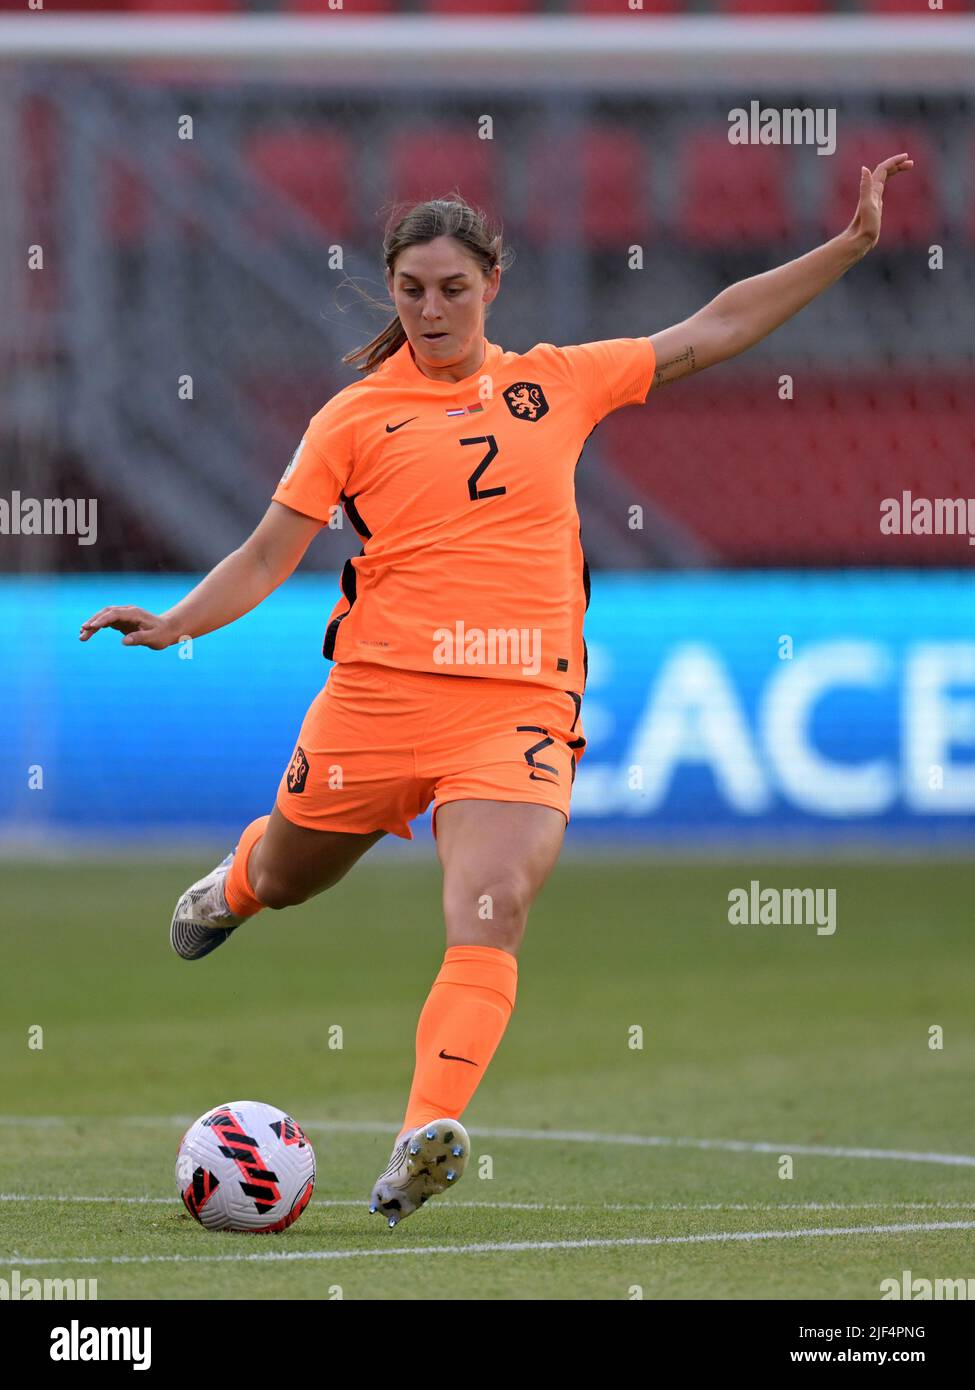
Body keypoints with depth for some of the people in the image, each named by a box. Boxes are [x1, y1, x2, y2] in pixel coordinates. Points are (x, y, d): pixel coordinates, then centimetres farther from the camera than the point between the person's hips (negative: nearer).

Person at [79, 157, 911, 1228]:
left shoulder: (557, 380, 13)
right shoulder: (355, 417, 5)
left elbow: (713, 331, 19)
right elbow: (271, 552, 3)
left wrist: (850, 244, 16)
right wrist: (176, 621, -15)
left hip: (522, 705, 0)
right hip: (381, 688, 0)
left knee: (494, 907, -22)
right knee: (286, 880, 17)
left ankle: (424, 1138, -33)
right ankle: (234, 884, 56)